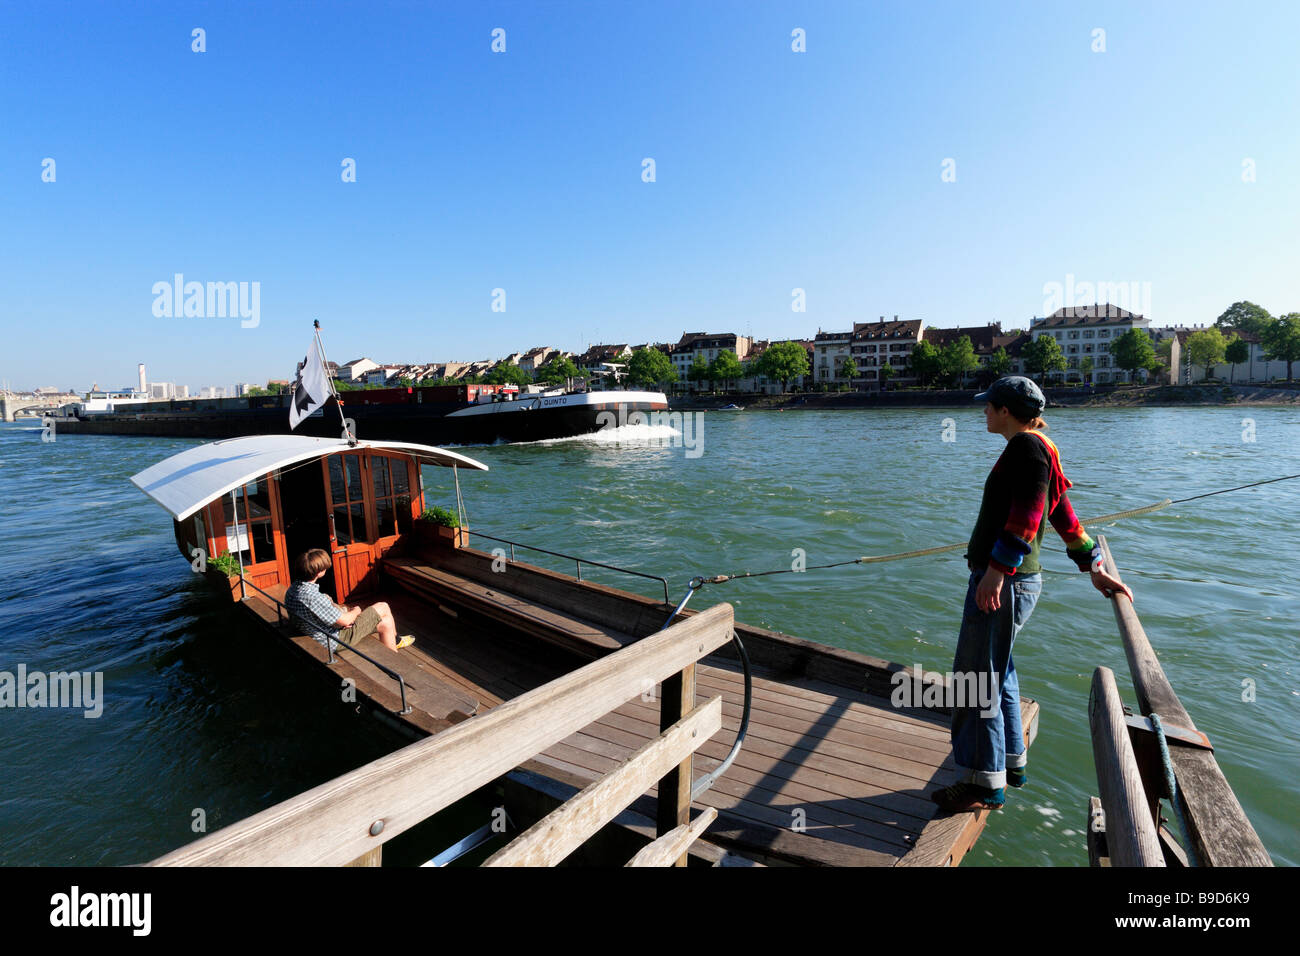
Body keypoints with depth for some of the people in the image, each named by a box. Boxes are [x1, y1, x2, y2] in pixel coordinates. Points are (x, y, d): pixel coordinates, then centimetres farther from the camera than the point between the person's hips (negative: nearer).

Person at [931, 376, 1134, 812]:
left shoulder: (1027, 446, -13)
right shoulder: (1036, 449, 18)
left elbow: (1026, 516, -23)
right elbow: (1064, 517, 22)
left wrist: (997, 571, -25)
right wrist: (1095, 568, 27)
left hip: (1003, 584, -11)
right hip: (1006, 581, 11)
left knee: (976, 680, -3)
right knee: (996, 674, 20)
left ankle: (985, 784, 9)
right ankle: (1012, 763, 35)